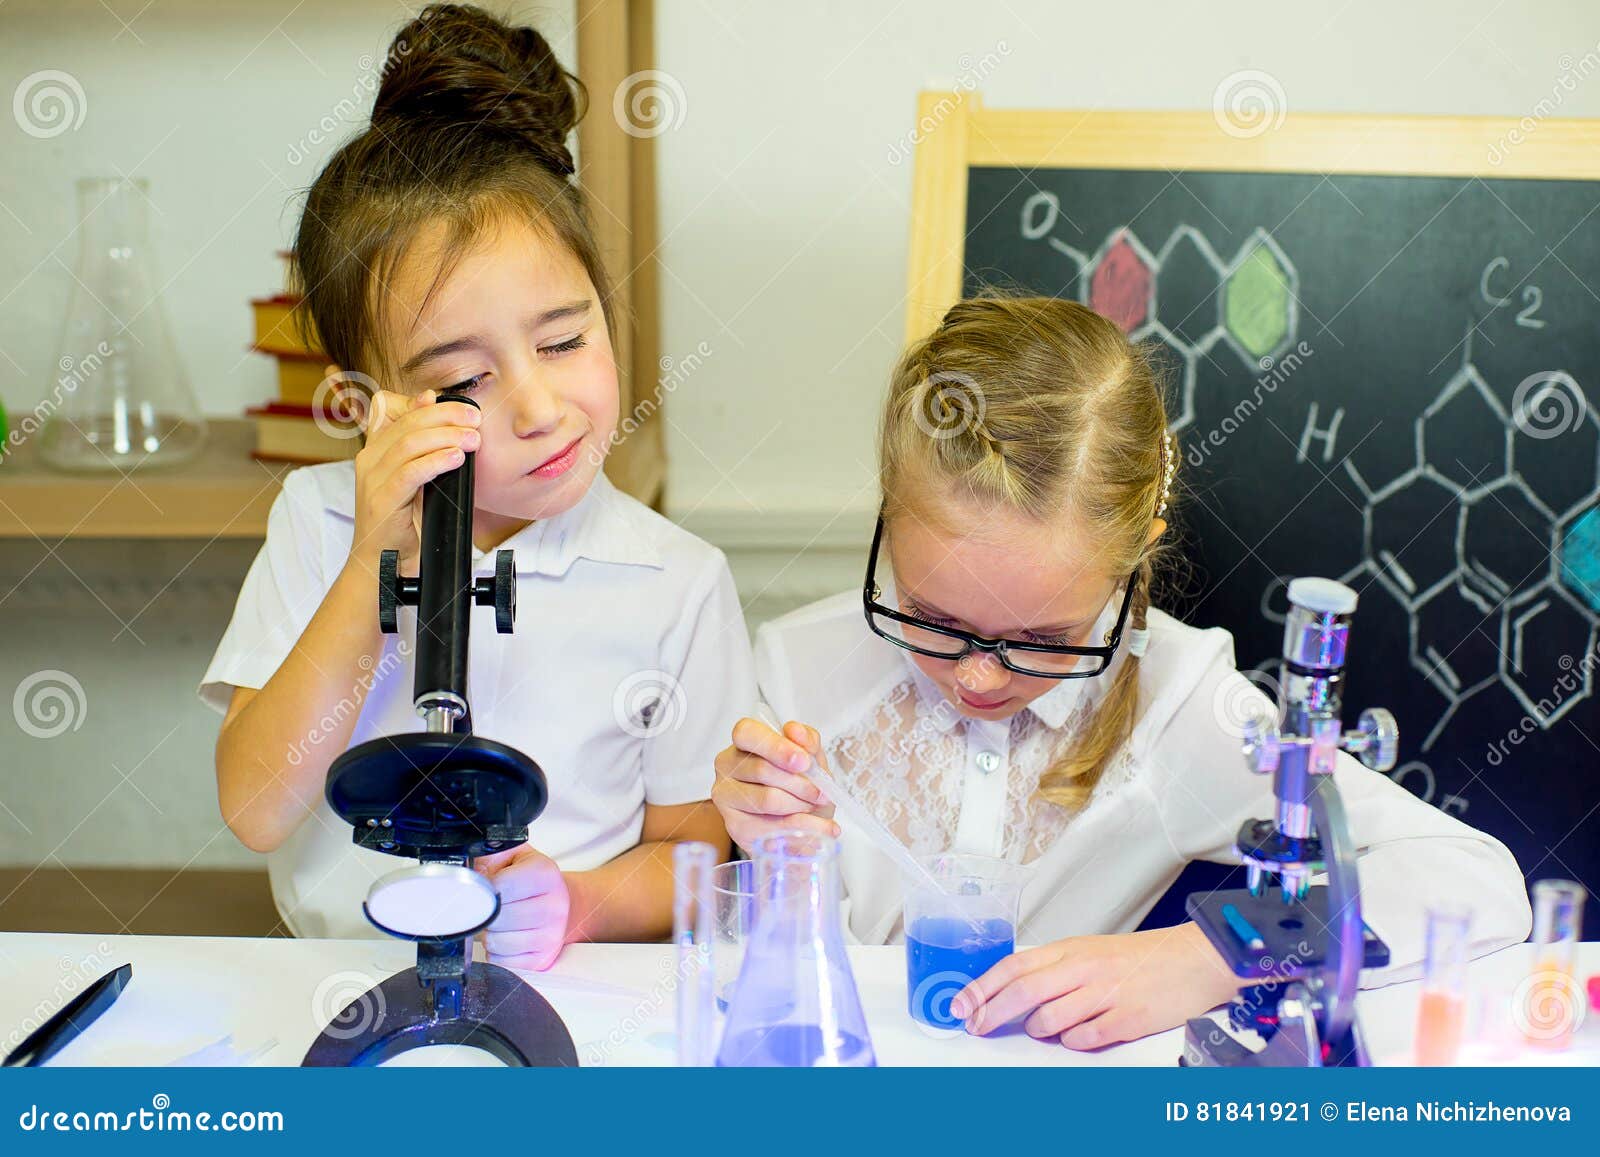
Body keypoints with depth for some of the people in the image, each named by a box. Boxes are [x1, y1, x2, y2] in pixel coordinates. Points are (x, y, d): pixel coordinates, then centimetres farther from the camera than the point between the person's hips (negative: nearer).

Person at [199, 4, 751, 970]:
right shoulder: (318, 523, 1)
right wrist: (374, 574, -16)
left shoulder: (678, 583, -4)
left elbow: (692, 852, 4)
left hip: (566, 1001, 0)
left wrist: (578, 902, -16)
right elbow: (257, 811, -7)